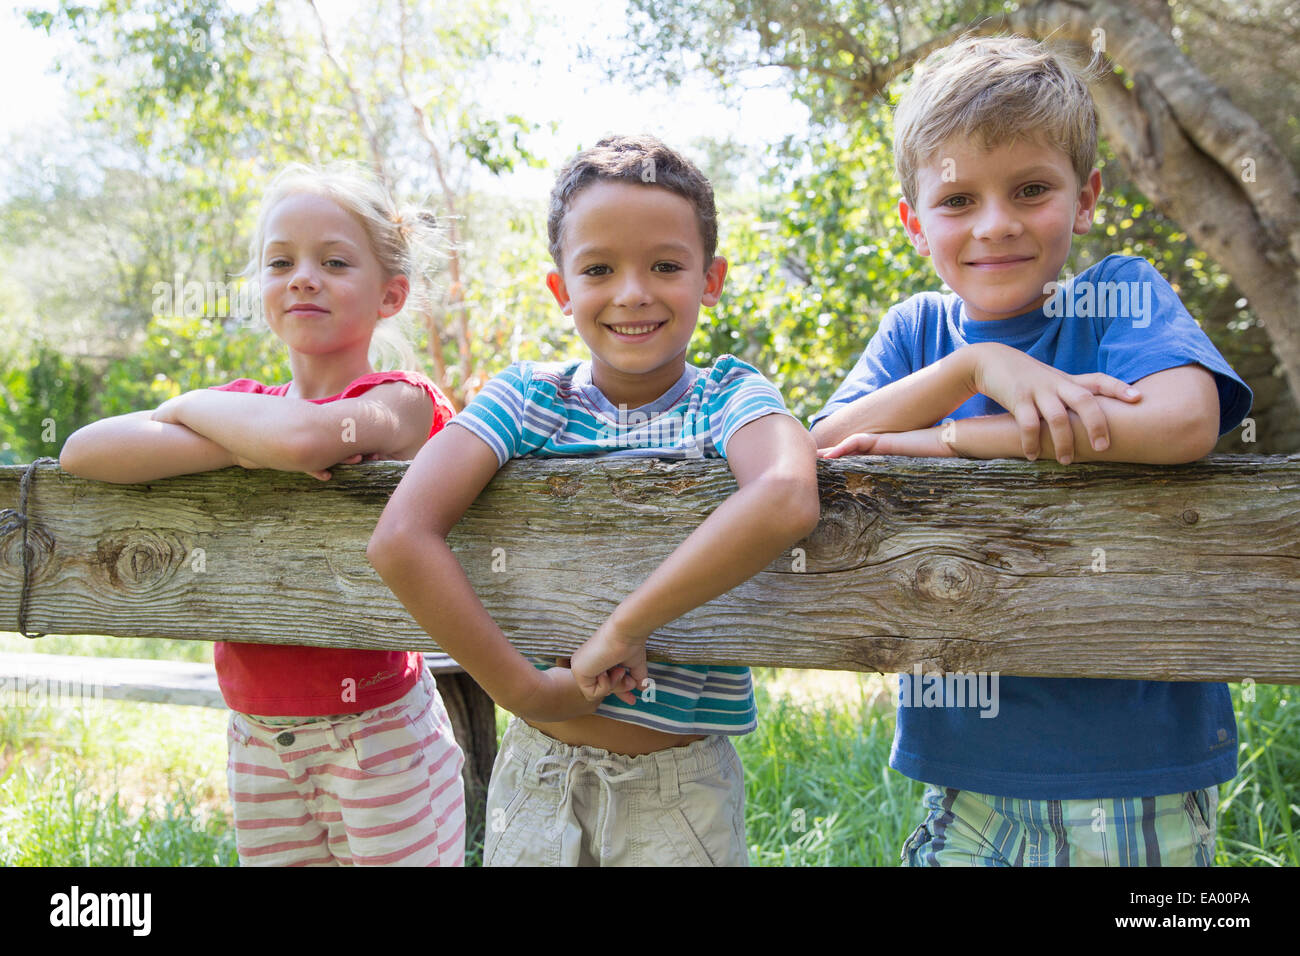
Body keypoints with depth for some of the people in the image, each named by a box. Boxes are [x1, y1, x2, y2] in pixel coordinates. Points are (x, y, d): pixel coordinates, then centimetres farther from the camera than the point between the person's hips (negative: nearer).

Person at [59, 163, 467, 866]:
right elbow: (83, 450, -8)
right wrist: (252, 451, -19)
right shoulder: (243, 406, 7)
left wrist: (191, 405, -10)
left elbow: (302, 433, -30)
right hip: (257, 742, 5)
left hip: (378, 734, -5)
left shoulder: (399, 401, -8)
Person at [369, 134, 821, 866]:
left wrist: (623, 627, -31)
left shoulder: (729, 397, -9)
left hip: (679, 787, -1)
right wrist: (524, 689, -23)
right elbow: (401, 538, -20)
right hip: (535, 777, 2)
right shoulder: (528, 398, -5)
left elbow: (787, 500, -33)